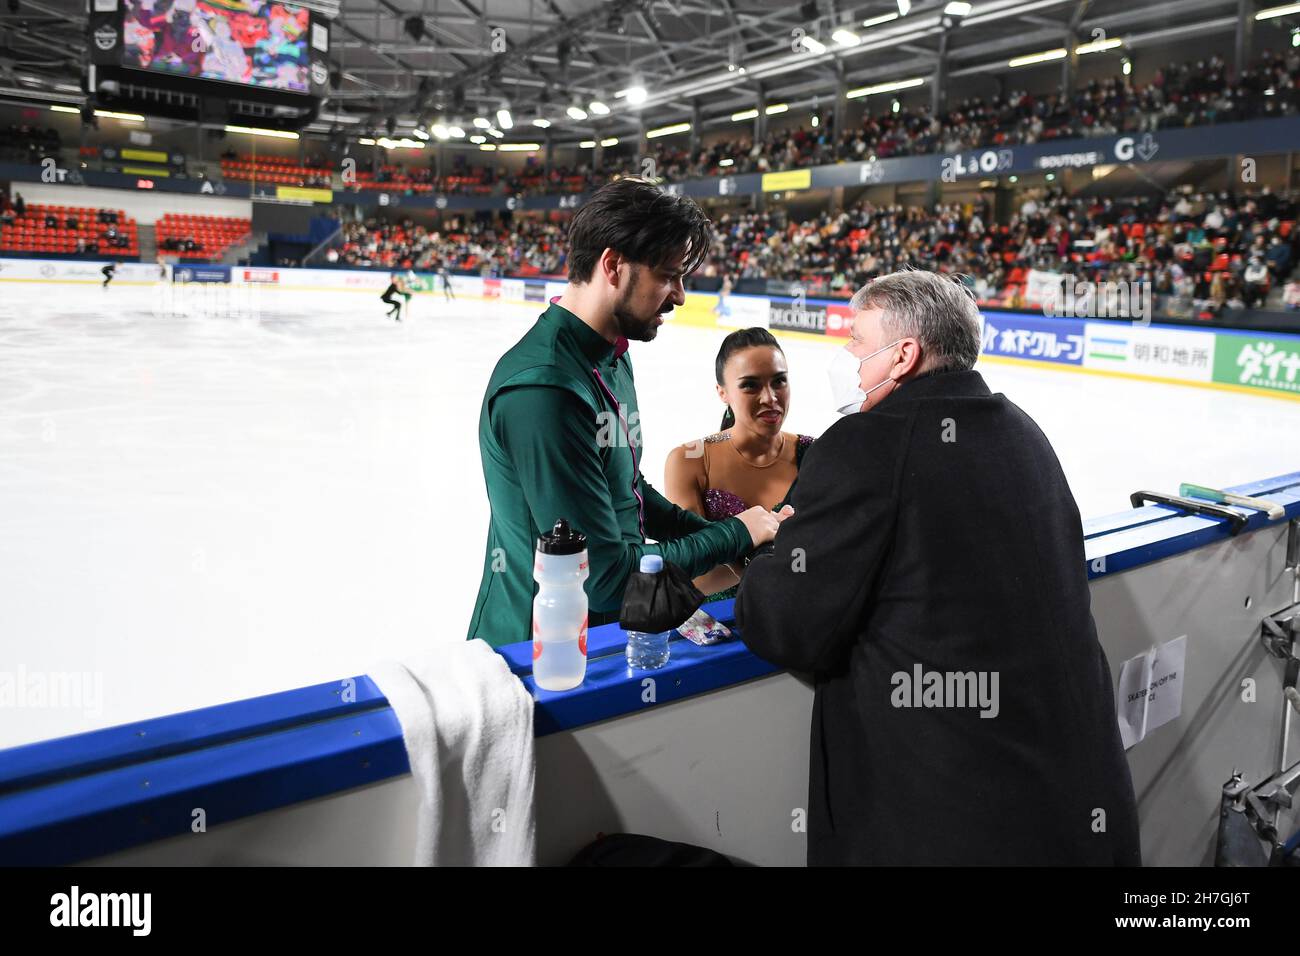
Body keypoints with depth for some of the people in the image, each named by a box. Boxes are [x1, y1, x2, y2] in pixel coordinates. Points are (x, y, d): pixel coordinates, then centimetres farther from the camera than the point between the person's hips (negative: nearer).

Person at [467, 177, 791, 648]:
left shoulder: (612, 356, 9)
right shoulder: (542, 390, -24)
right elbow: (607, 574, -23)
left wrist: (709, 532, 3)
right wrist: (734, 535, -11)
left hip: (606, 625, 9)